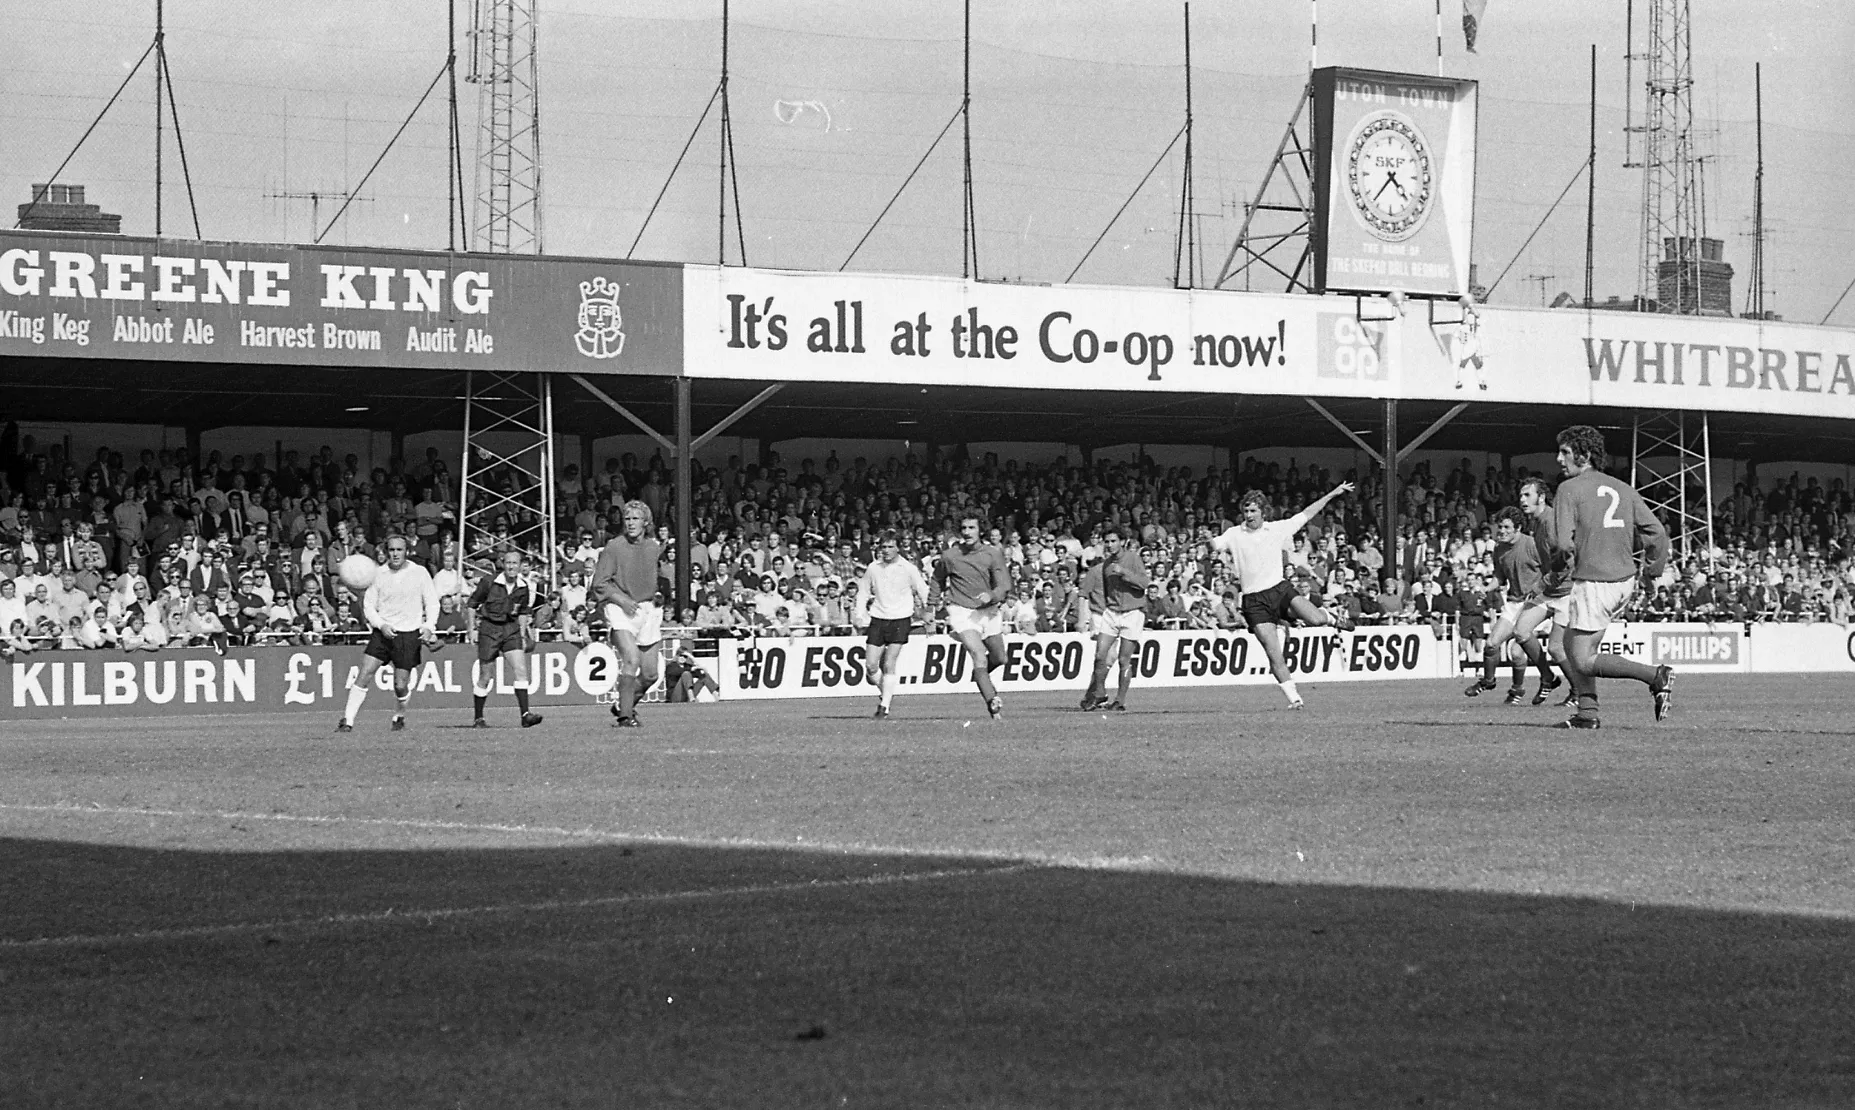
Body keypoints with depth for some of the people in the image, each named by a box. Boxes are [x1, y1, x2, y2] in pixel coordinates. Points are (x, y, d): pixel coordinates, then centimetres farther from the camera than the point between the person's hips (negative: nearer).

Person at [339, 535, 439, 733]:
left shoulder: (419, 573, -1)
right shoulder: (379, 574, 2)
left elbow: (432, 602, 3)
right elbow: (368, 604, 6)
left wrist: (429, 627, -12)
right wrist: (381, 625, -10)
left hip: (409, 634, -1)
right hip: (382, 632, 1)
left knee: (401, 686, 0)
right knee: (364, 675, -11)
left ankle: (399, 718, 29)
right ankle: (347, 721, -8)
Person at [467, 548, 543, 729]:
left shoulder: (524, 587, 1)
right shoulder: (489, 583, -10)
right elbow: (472, 604, 1)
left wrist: (523, 636, 11)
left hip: (511, 628, 3)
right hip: (489, 629, -3)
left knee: (521, 670, -12)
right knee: (486, 676, 2)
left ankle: (525, 714, -14)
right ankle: (478, 718, 15)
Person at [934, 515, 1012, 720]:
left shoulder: (993, 553, -2)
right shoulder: (949, 556, 0)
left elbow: (1004, 586, -9)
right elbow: (937, 580, 21)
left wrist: (991, 596, -27)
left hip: (989, 610, 3)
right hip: (962, 611, -3)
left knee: (999, 658, 11)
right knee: (979, 656, -21)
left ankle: (979, 675, 44)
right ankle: (992, 702, -22)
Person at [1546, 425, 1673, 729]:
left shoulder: (1570, 489, -8)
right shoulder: (1622, 489, 9)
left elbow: (1562, 542, -17)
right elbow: (1656, 533, 7)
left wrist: (1566, 551, 6)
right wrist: (1653, 570, 21)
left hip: (1593, 583, -8)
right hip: (1625, 580, 8)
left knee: (1584, 661, -1)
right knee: (1570, 641, 21)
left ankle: (1655, 676, -13)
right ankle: (1587, 712, 16)